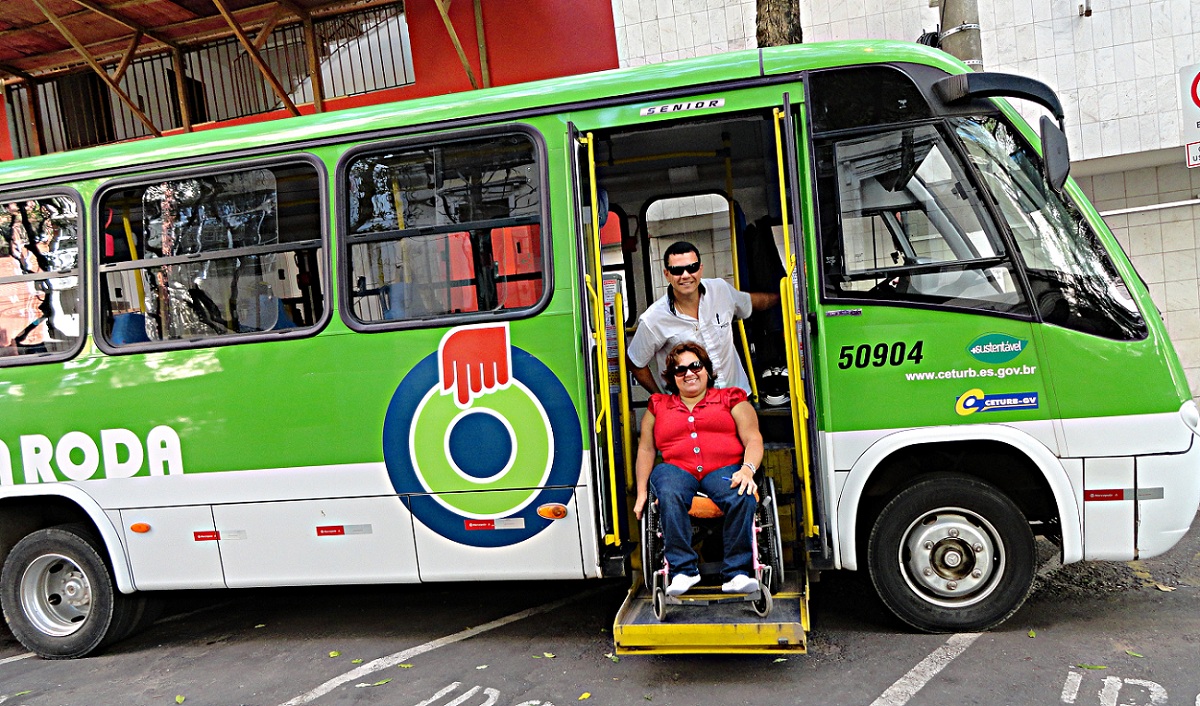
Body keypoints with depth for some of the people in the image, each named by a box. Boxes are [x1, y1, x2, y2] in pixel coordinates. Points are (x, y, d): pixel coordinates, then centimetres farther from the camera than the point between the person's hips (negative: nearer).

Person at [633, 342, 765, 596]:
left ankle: (737, 573, -30)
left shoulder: (730, 399, 18)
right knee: (670, 495, -36)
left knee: (742, 498, -34)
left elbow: (753, 439, 7)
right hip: (676, 468, 1)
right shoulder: (658, 406, 23)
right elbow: (646, 449, 19)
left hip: (724, 469, 0)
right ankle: (683, 570, -32)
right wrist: (641, 492, 8)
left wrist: (747, 469, -14)